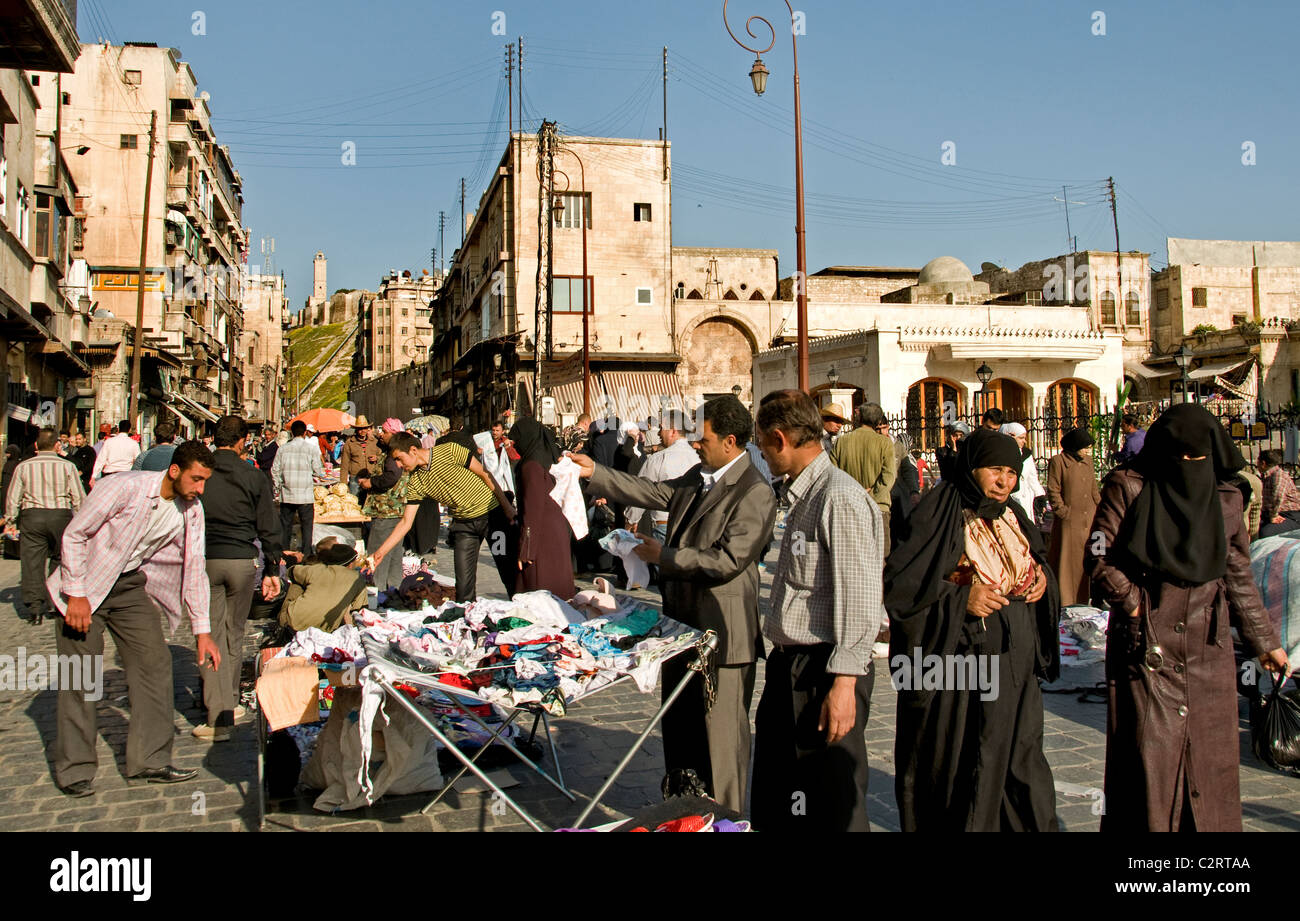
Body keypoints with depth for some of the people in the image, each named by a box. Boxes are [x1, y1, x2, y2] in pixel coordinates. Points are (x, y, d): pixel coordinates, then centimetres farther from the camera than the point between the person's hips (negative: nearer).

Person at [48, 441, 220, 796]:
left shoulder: (191, 510, -6)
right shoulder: (125, 487, -23)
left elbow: (194, 568, 1)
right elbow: (73, 535, -17)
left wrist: (202, 630, -2)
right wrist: (76, 594, -20)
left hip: (131, 586, 6)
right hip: (86, 585, -5)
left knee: (155, 662, -1)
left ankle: (149, 760, 9)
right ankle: (74, 770, 8)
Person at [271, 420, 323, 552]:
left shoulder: (283, 449, 1)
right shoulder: (311, 449, -6)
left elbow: (275, 470, 4)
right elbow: (317, 471, -4)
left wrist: (276, 489, 15)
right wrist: (323, 473, 19)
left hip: (286, 495, 2)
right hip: (306, 496, -2)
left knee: (285, 526, 11)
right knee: (306, 526, 5)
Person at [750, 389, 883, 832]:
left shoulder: (840, 497, -16)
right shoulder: (803, 496, 14)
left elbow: (859, 601, -21)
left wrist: (843, 683, -23)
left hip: (823, 672, -10)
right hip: (789, 664, 10)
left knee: (831, 810, 1)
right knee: (775, 803, 17)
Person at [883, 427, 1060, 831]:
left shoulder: (1011, 514, 9)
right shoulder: (939, 514, -12)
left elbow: (1039, 556, 24)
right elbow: (898, 585, -16)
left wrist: (1043, 578, 1)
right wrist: (962, 598, -23)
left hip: (1013, 660, 6)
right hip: (962, 658, -6)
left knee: (1019, 752, 13)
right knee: (959, 761, 1)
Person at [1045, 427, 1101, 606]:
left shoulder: (1087, 461, 13)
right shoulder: (1058, 462, -7)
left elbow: (1093, 489, 19)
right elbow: (1053, 491, -8)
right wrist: (1064, 511, -13)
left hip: (1089, 520, 6)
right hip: (1069, 522, -6)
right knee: (1068, 562, -1)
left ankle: (1084, 600, 20)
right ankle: (1065, 603, 6)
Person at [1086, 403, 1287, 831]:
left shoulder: (1225, 499, 8)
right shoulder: (1129, 487, -3)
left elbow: (1239, 577, 15)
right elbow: (1099, 557, -4)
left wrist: (1265, 640, 18)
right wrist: (1133, 602, -15)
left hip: (1208, 651, 4)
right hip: (1145, 647, -3)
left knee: (1209, 758, 6)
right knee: (1147, 755, -3)